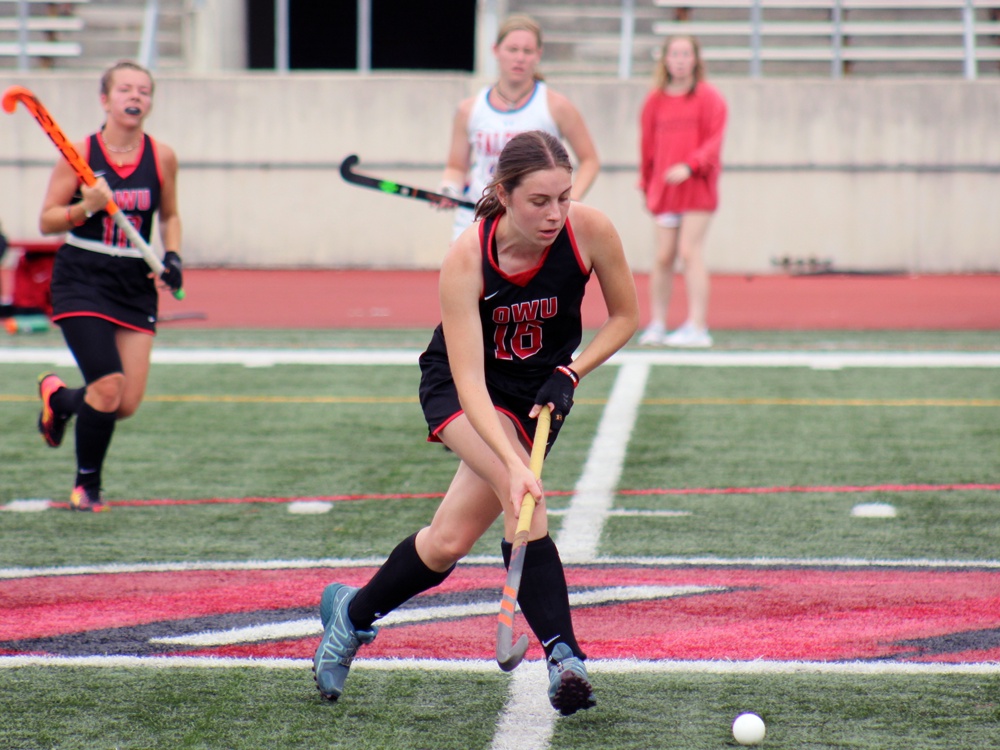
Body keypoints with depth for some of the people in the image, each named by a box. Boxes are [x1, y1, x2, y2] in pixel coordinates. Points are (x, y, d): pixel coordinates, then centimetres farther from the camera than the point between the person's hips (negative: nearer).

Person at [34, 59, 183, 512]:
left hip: (136, 287, 4)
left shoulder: (161, 157, 2)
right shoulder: (81, 154, -7)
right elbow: (46, 222, -2)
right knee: (108, 386, -17)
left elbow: (169, 216, 19)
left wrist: (173, 258, 1)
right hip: (82, 282, -4)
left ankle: (58, 398, 34)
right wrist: (86, 208, -20)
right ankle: (86, 485, 8)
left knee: (127, 405, -1)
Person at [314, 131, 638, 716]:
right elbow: (469, 382, -34)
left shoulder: (590, 231, -23)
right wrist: (513, 464, -46)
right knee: (521, 495, -31)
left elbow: (626, 316, -4)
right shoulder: (467, 258, -30)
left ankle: (353, 612, 23)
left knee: (449, 542, -3)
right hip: (457, 388, -3)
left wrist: (569, 374, -18)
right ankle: (563, 657, -30)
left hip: (536, 392, 3)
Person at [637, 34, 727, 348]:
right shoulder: (655, 100, 9)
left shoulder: (709, 97, -1)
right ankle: (656, 325, 10)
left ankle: (697, 327, -9)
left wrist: (689, 166, -21)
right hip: (664, 189, 3)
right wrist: (647, 186, 14)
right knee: (663, 257, 1)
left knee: (690, 252, -10)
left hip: (698, 188, -3)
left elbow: (714, 140, -8)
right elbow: (647, 145, 14)